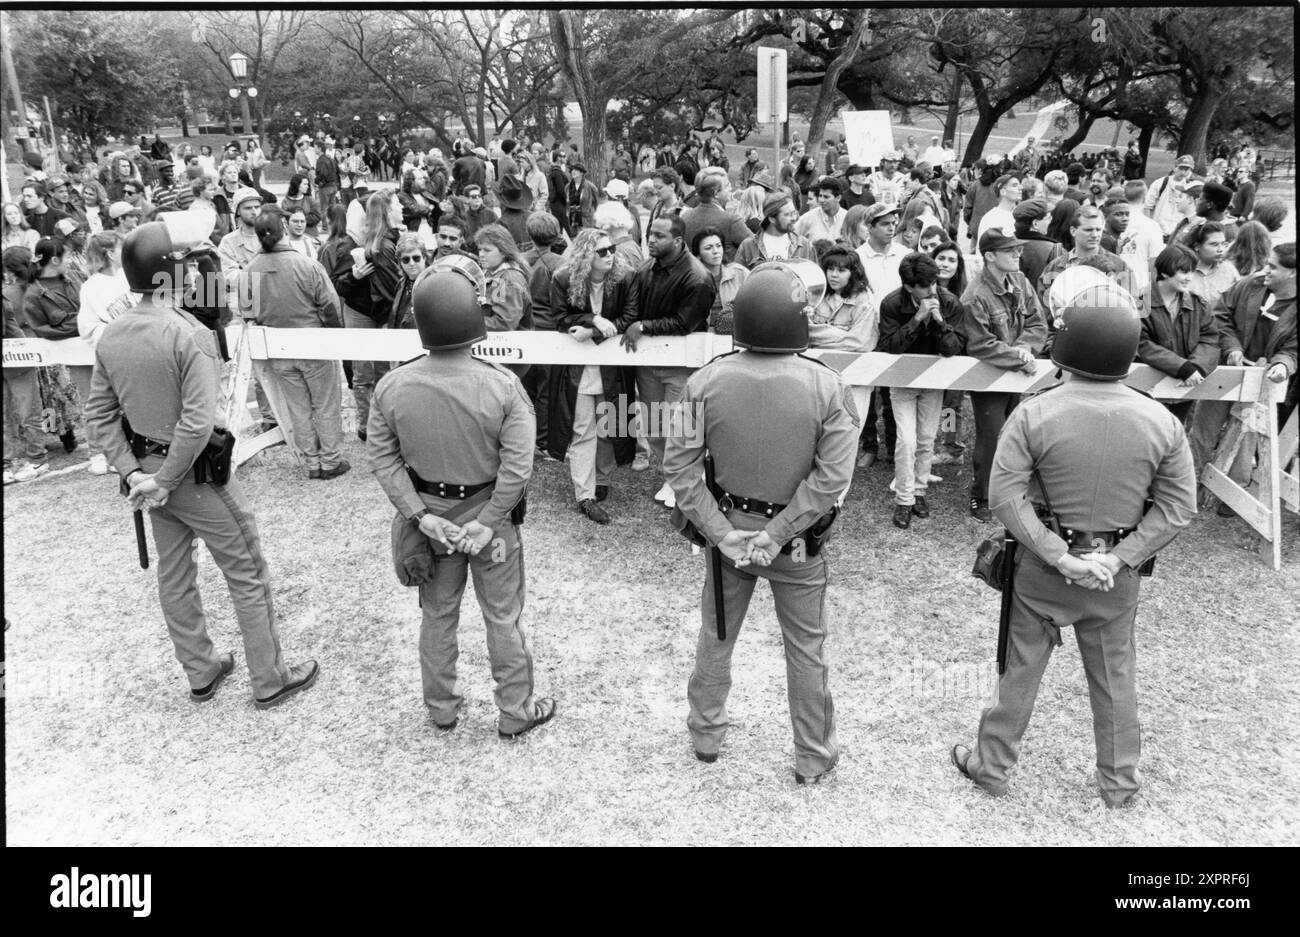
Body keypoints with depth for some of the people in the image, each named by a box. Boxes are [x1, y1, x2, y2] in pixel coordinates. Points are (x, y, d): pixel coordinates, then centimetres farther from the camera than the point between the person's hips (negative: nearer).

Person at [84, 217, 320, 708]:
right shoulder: (190, 334, -23)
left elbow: (99, 415, 2)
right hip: (198, 472, -7)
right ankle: (270, 680, 18)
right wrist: (165, 481, -18)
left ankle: (201, 672, 36)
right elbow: (198, 423, -28)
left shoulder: (110, 336, 0)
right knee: (248, 577, 7)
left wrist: (132, 471, -2)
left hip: (148, 466, 8)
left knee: (174, 575, 19)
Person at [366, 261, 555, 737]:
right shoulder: (501, 386, -22)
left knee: (437, 614, 21)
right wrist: (488, 521, -14)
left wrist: (419, 514, -7)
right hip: (489, 513, -2)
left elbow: (383, 458, -8)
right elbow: (517, 464, -22)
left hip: (429, 513, 3)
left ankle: (442, 708, 38)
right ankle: (515, 712, 31)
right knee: (503, 617, 14)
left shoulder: (391, 386, -13)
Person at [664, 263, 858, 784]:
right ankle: (813, 759, 34)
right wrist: (777, 534, -16)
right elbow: (832, 476, -20)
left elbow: (680, 466, -14)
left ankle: (706, 735, 42)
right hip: (798, 542, -1)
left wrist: (722, 532, -12)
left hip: (727, 530, 2)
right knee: (806, 649, 17)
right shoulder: (825, 387, -18)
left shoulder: (706, 381, -14)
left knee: (716, 637, 22)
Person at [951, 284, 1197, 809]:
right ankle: (1119, 783, 36)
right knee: (1115, 676, 19)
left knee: (1019, 670, 14)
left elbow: (1005, 494, -20)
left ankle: (992, 767, 30)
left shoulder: (1034, 414, -18)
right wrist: (1120, 557, -10)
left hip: (1041, 567, -2)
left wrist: (1058, 555, -16)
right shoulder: (1161, 422, -9)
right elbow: (1179, 506, -7)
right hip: (1116, 574, 2)